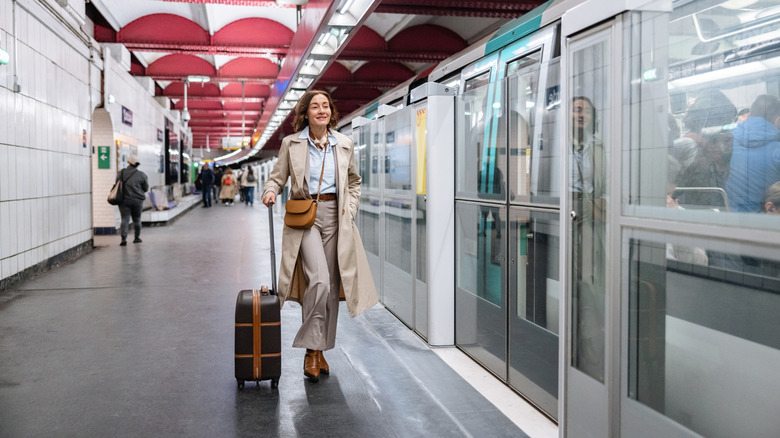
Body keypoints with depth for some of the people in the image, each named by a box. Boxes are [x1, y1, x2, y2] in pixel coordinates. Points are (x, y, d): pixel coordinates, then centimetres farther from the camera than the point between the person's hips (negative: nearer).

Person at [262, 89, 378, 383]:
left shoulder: (344, 144, 9)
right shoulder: (291, 143, 2)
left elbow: (354, 181, 20)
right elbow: (278, 177, 7)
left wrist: (350, 209, 8)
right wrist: (270, 191, -15)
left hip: (335, 217, 3)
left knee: (331, 285, 6)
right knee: (319, 279, -20)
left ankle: (321, 350, 20)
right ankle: (311, 350, -6)